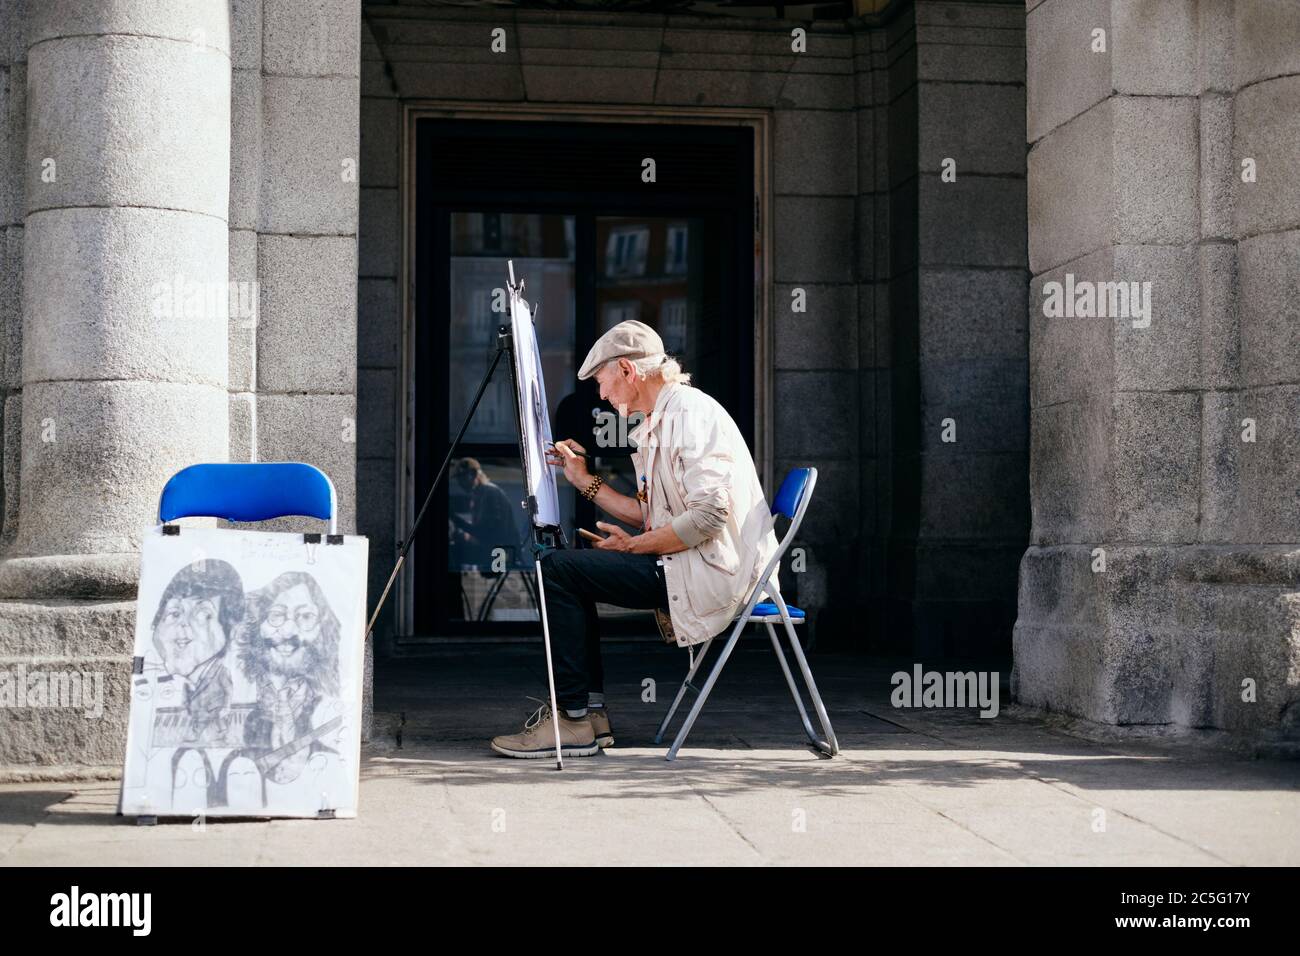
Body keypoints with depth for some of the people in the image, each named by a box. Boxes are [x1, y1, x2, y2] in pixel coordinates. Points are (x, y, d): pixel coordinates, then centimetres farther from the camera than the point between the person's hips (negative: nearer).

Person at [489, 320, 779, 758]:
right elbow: (654, 516, 20)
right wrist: (585, 481, 19)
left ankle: (574, 722, -9)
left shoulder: (692, 412, -13)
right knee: (572, 566, 16)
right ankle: (590, 709, 10)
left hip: (713, 571, -11)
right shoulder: (660, 422, 20)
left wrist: (633, 546, -13)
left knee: (558, 570, -13)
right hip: (688, 565, 11)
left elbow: (709, 515, -23)